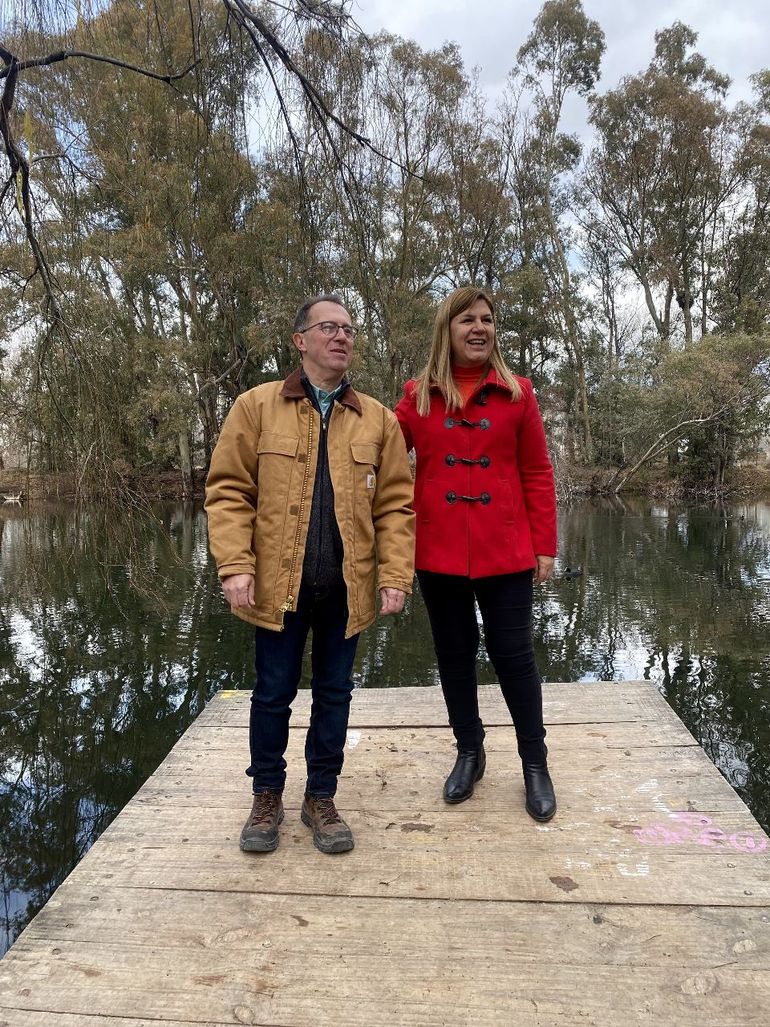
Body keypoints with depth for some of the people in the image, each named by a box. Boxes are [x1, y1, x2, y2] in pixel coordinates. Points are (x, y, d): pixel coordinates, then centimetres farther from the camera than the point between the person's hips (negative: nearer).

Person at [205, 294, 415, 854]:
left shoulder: (379, 419, 6)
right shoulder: (257, 407, 0)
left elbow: (395, 505, 2)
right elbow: (229, 492, -3)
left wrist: (395, 574, -7)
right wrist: (236, 566, -13)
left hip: (347, 588, 2)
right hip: (279, 584, -2)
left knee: (334, 695, 13)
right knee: (273, 694, 11)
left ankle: (321, 798, 31)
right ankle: (268, 796, 32)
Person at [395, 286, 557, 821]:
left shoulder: (517, 392, 2)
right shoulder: (418, 396, 5)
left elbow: (537, 474, 2)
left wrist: (545, 546, -1)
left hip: (505, 551, -1)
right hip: (439, 551, 2)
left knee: (513, 652, 4)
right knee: (454, 653, 13)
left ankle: (535, 763, 24)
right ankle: (469, 752, 32)